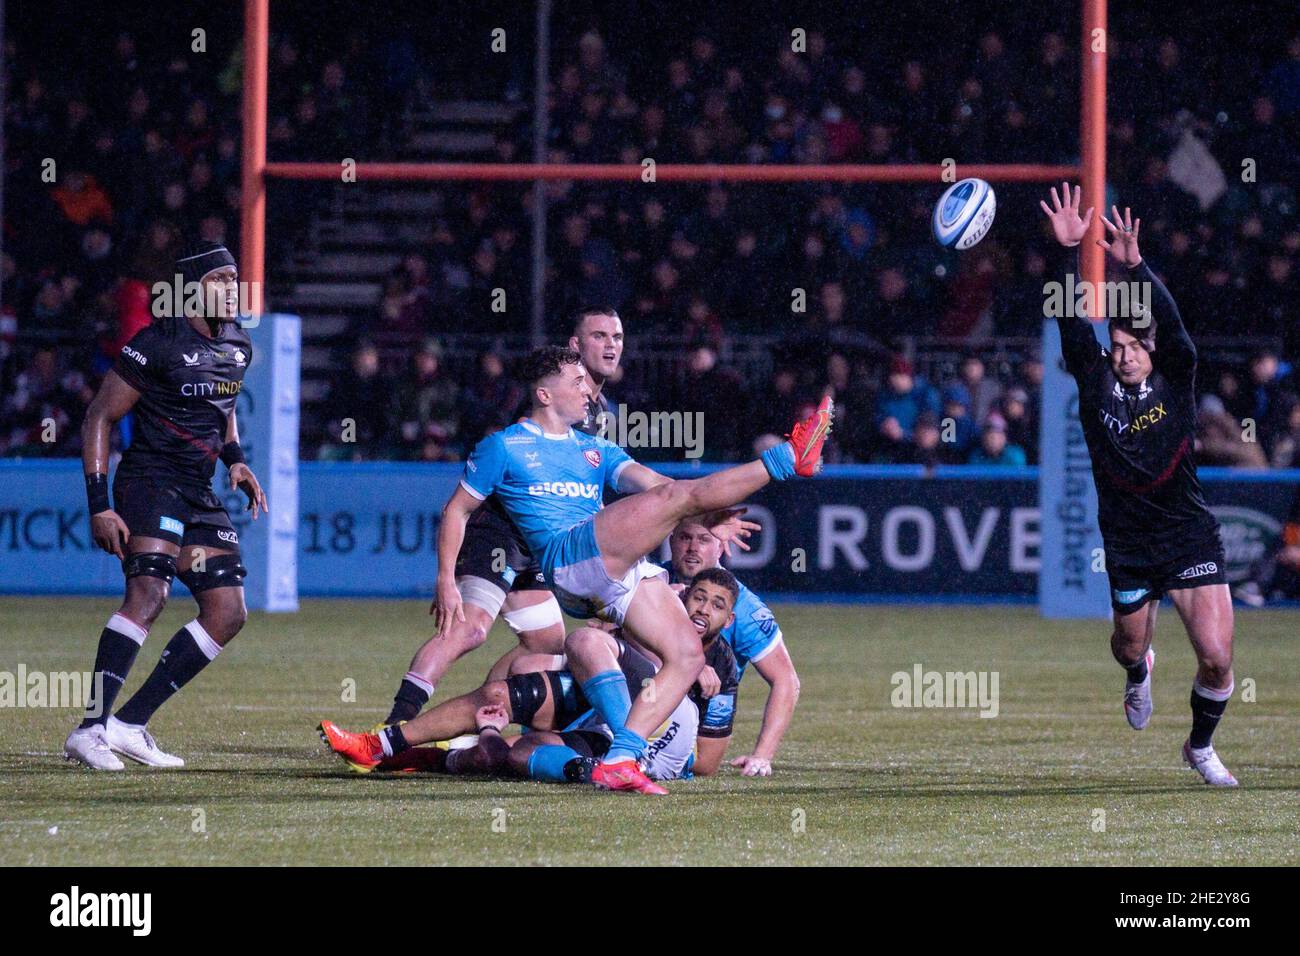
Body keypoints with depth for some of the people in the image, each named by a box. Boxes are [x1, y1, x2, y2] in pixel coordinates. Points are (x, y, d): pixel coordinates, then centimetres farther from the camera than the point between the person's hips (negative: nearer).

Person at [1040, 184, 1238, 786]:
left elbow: (1169, 321, -20)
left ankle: (1200, 747, 17)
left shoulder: (1175, 383, -4)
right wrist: (1067, 253, -25)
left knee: (1216, 660, -11)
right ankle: (1139, 675, 59)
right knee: (1130, 645, 19)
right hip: (1128, 548, 2)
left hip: (1191, 538, -2)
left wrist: (1135, 266, -34)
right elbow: (1073, 325, -12)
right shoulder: (1098, 385, -1)